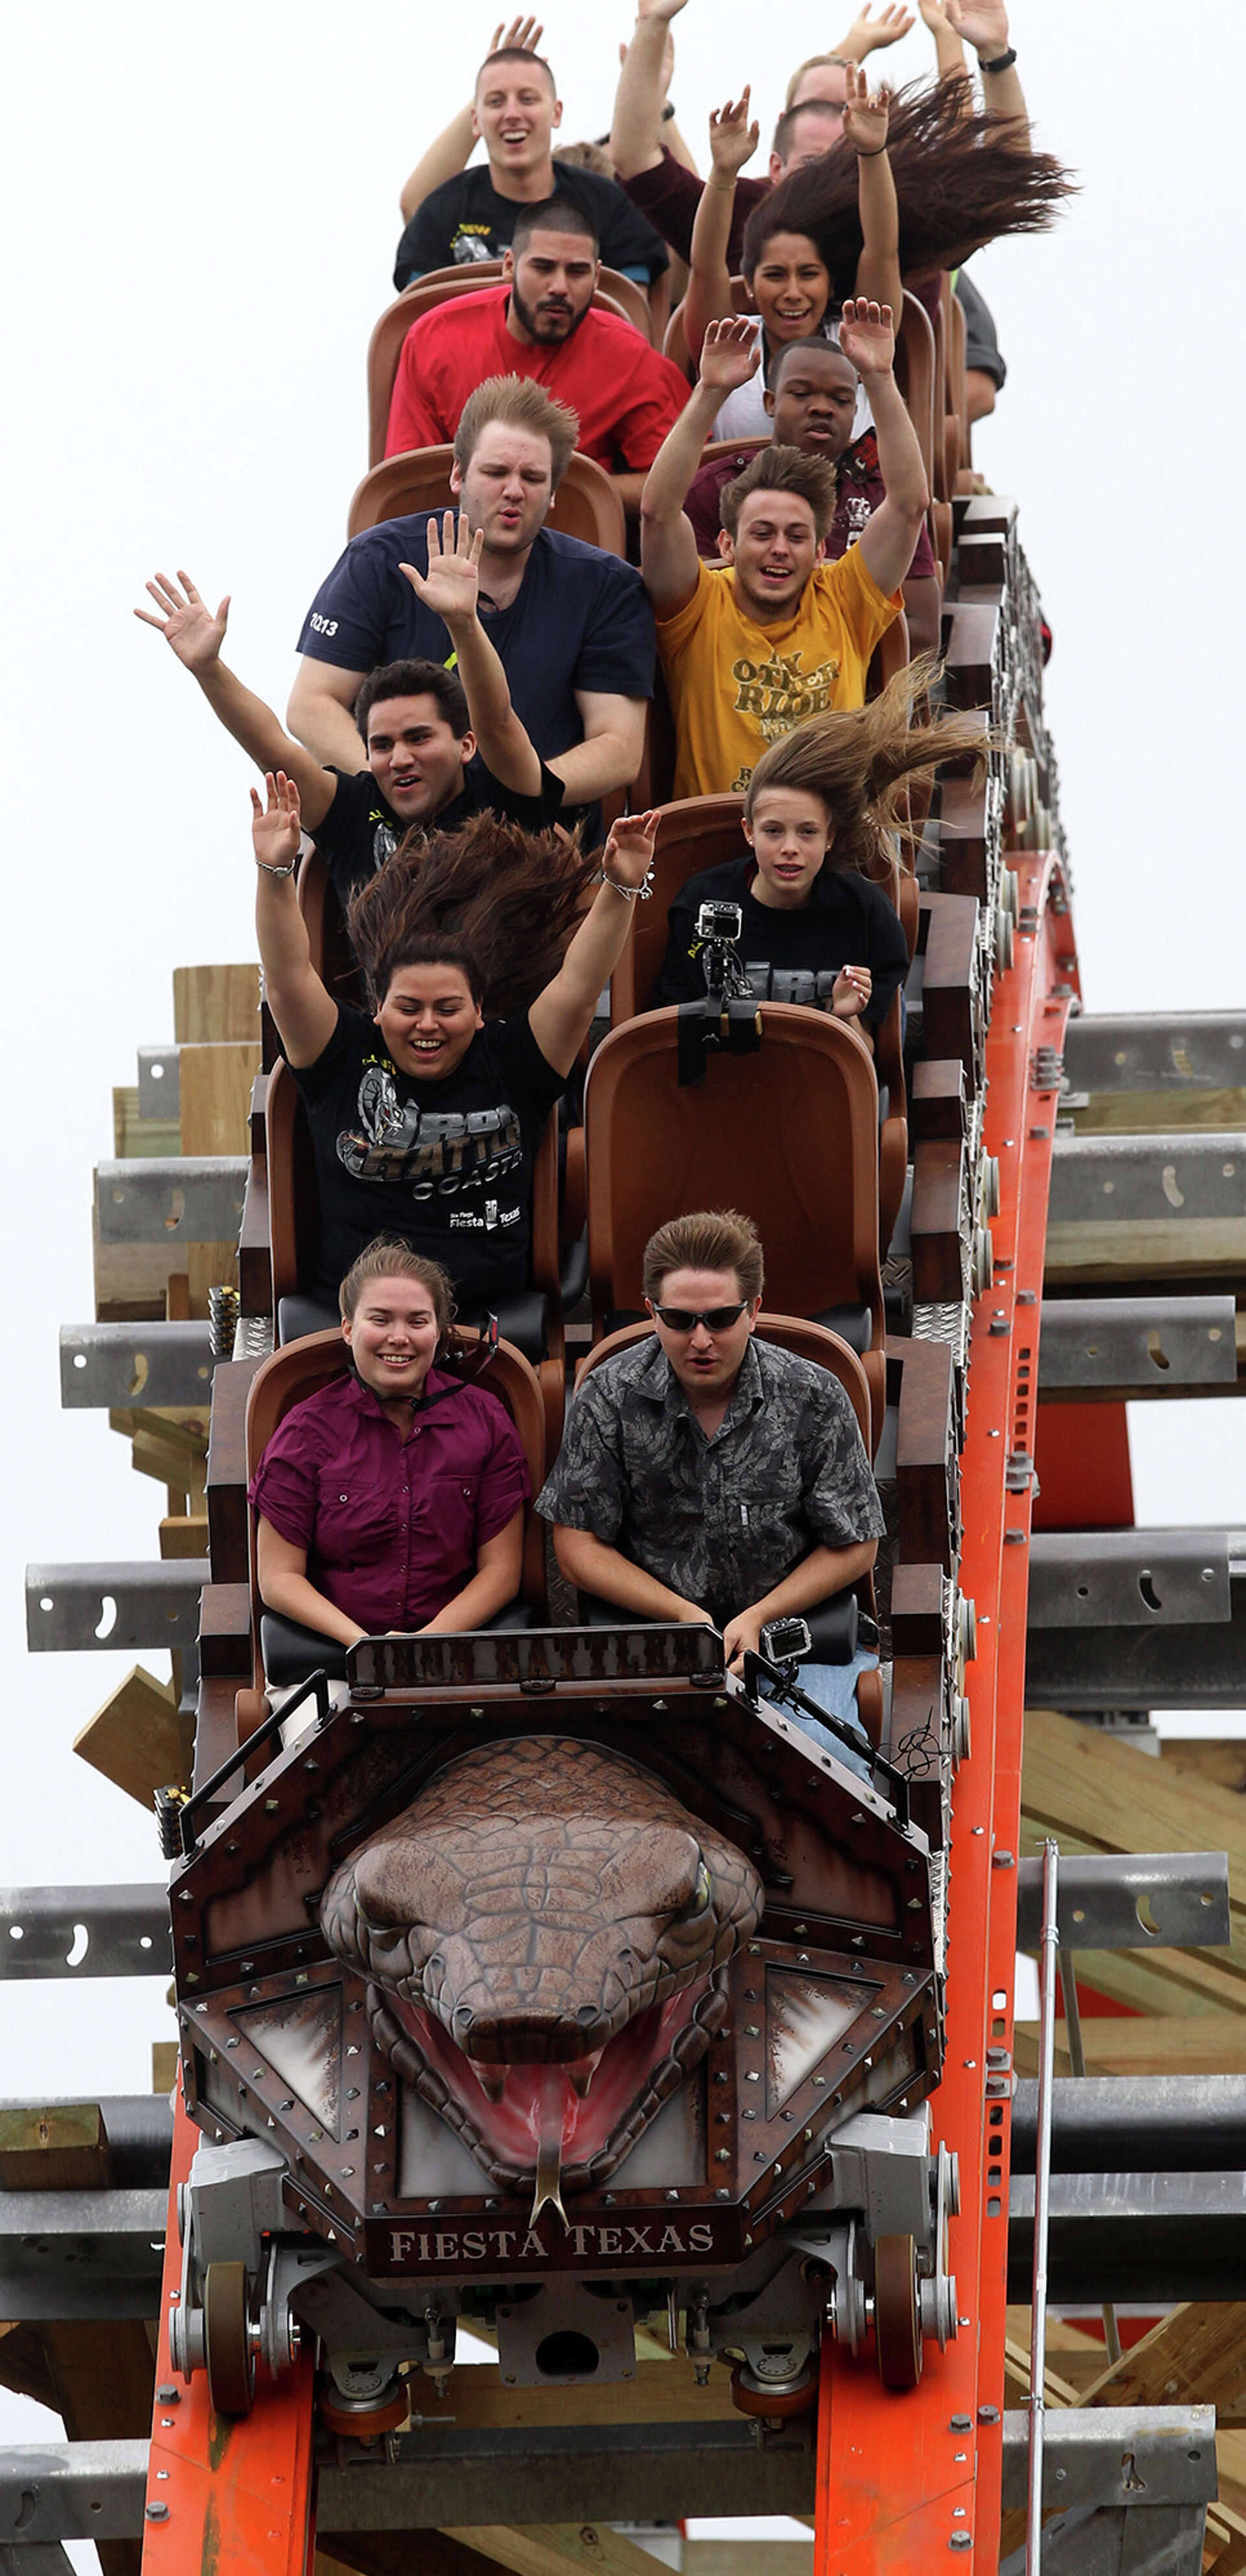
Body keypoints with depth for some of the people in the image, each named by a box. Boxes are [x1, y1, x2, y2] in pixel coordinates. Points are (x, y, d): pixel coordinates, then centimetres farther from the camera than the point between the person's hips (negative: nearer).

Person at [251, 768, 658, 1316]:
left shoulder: (508, 1068, 10)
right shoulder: (350, 1060, 9)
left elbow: (576, 990, 2)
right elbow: (289, 979, 0)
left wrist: (621, 889, -10)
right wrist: (274, 873, -12)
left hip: (493, 1312, 1)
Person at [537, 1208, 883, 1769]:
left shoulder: (813, 1399, -3)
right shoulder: (609, 1399, -2)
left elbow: (854, 1548, 4)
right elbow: (578, 1547, 1)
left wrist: (757, 1618, -9)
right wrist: (686, 1616, -9)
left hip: (792, 1629, 0)